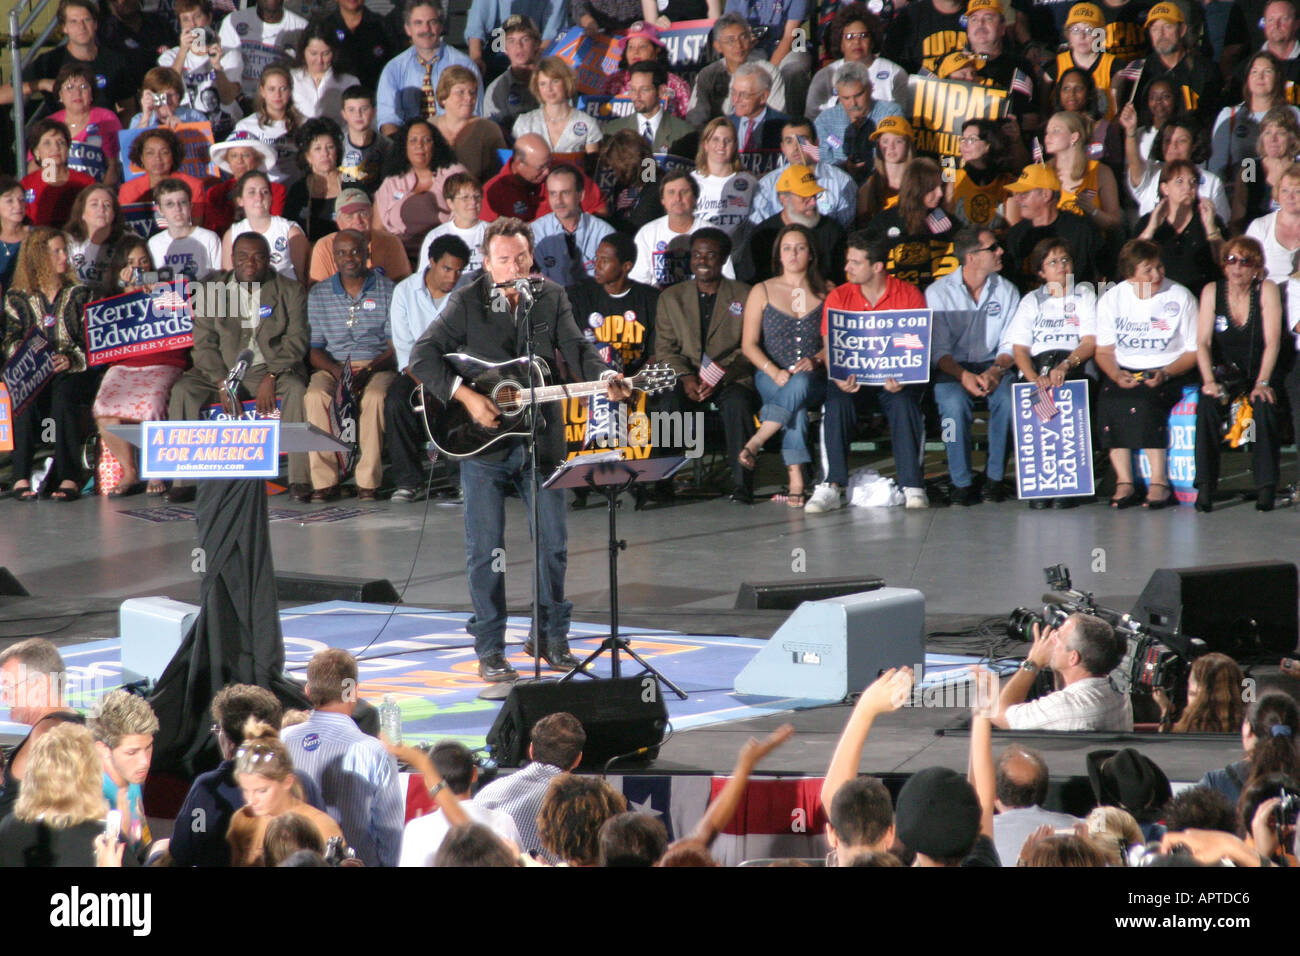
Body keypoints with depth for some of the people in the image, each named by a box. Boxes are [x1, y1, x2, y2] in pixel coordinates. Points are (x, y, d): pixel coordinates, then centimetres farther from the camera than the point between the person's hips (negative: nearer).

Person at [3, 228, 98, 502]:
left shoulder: (80, 295, 13)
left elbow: (91, 343, 3)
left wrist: (70, 360, -17)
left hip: (74, 373, 0)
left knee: (63, 391, -35)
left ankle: (69, 477, -39)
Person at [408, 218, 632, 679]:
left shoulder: (552, 298, 5)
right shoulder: (467, 302, -3)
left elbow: (576, 349, -3)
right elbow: (423, 356, -8)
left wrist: (605, 378, -23)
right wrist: (466, 396, -18)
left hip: (540, 437, 3)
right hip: (482, 443, -3)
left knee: (553, 542, 7)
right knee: (484, 550, 0)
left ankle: (551, 636, 22)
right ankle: (489, 650, 8)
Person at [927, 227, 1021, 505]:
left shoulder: (1006, 291, 8)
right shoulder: (937, 293, 0)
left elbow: (1010, 345, 4)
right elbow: (938, 350, -6)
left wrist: (994, 371, -17)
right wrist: (964, 376, -25)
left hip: (993, 366, 2)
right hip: (953, 369, -2)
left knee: (1008, 397, -31)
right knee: (954, 402, -34)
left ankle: (994, 478, -19)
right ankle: (961, 482, -24)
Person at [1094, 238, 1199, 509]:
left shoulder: (1180, 298, -2)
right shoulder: (1111, 300, 6)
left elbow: (1193, 352, -1)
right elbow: (1104, 350, 8)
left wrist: (1164, 374, -19)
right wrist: (1116, 375, -14)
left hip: (1168, 372, -3)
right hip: (1125, 372, 3)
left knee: (1143, 402, -34)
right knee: (1108, 402, -30)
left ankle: (1158, 482, -29)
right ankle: (1124, 482, -28)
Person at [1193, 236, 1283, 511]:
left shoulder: (1266, 291, -5)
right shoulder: (1212, 292, -1)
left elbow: (1272, 342, -12)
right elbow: (1203, 342, -7)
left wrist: (1262, 383, -24)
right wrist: (1209, 381, -24)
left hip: (1258, 372, -1)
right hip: (1224, 372, 1)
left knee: (1264, 405, -31)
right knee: (1208, 403, -29)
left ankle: (1266, 486, -25)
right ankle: (1205, 486, -27)